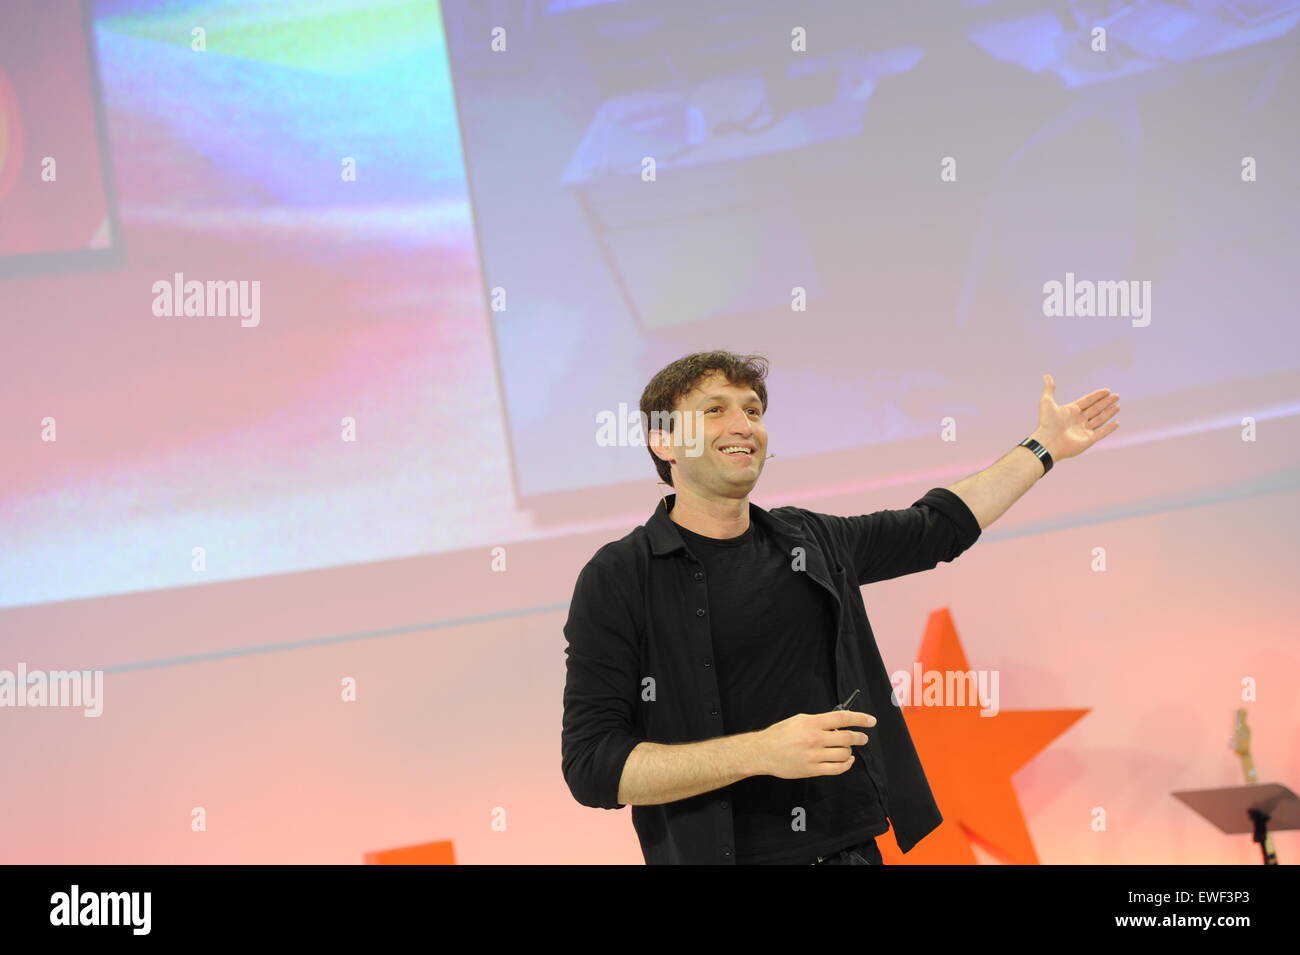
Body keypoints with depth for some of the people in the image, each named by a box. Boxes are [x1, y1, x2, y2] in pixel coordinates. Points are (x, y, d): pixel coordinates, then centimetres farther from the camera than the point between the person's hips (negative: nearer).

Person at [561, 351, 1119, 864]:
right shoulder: (618, 578, -9)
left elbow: (938, 527, 24)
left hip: (853, 848, 5)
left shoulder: (811, 542, 7)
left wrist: (1044, 447, 26)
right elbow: (590, 764, -15)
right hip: (715, 853, -5)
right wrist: (760, 752, -24)